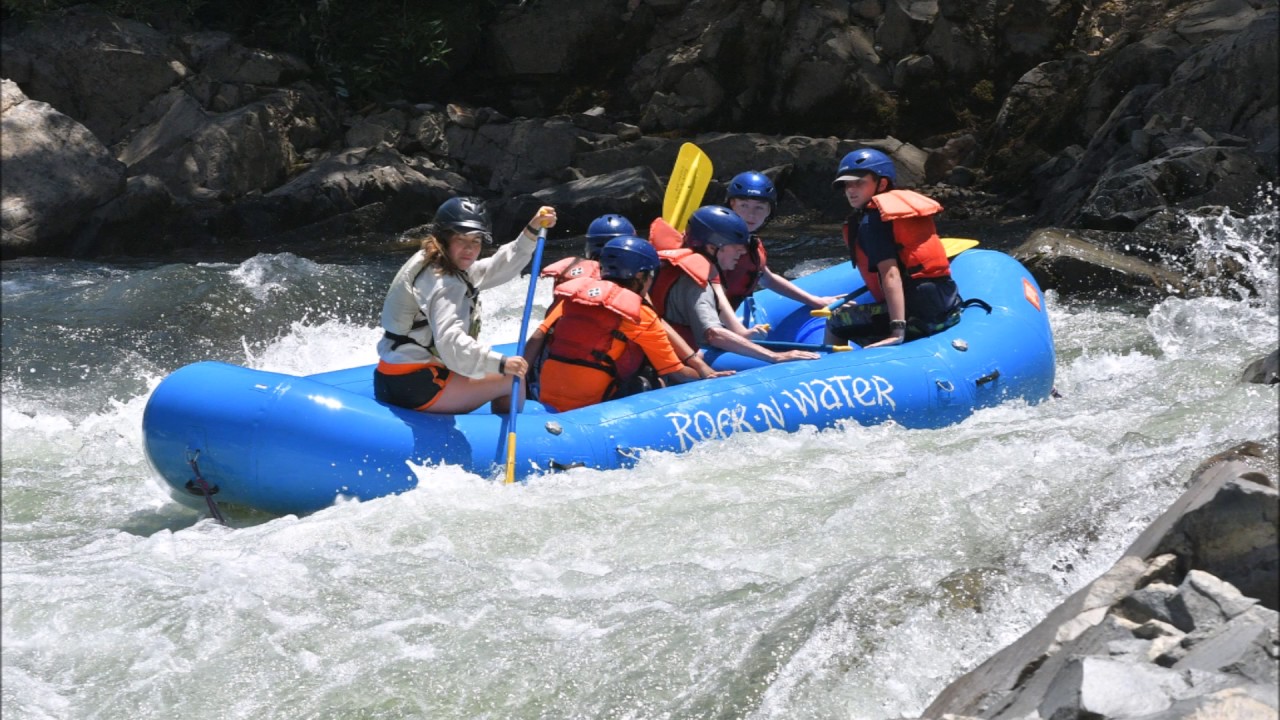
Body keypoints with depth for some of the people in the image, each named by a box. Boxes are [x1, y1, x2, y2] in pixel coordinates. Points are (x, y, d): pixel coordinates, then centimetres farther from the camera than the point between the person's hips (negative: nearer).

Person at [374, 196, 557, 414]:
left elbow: (500, 268, 14)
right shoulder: (442, 282, -20)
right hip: (414, 386, -11)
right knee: (512, 382, -2)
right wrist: (500, 363, -44)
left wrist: (532, 231, 3)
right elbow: (450, 341, -34)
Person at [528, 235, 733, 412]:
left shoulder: (574, 295, 9)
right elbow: (677, 373, 5)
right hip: (592, 407, -5)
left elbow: (537, 339, 3)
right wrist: (707, 377, 22)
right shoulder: (642, 316, -3)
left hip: (546, 400, 5)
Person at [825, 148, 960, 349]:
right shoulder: (907, 202, 18)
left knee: (835, 324, 5)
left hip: (918, 316, -9)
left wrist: (897, 331, -26)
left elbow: (891, 273, -19)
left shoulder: (871, 220, -6)